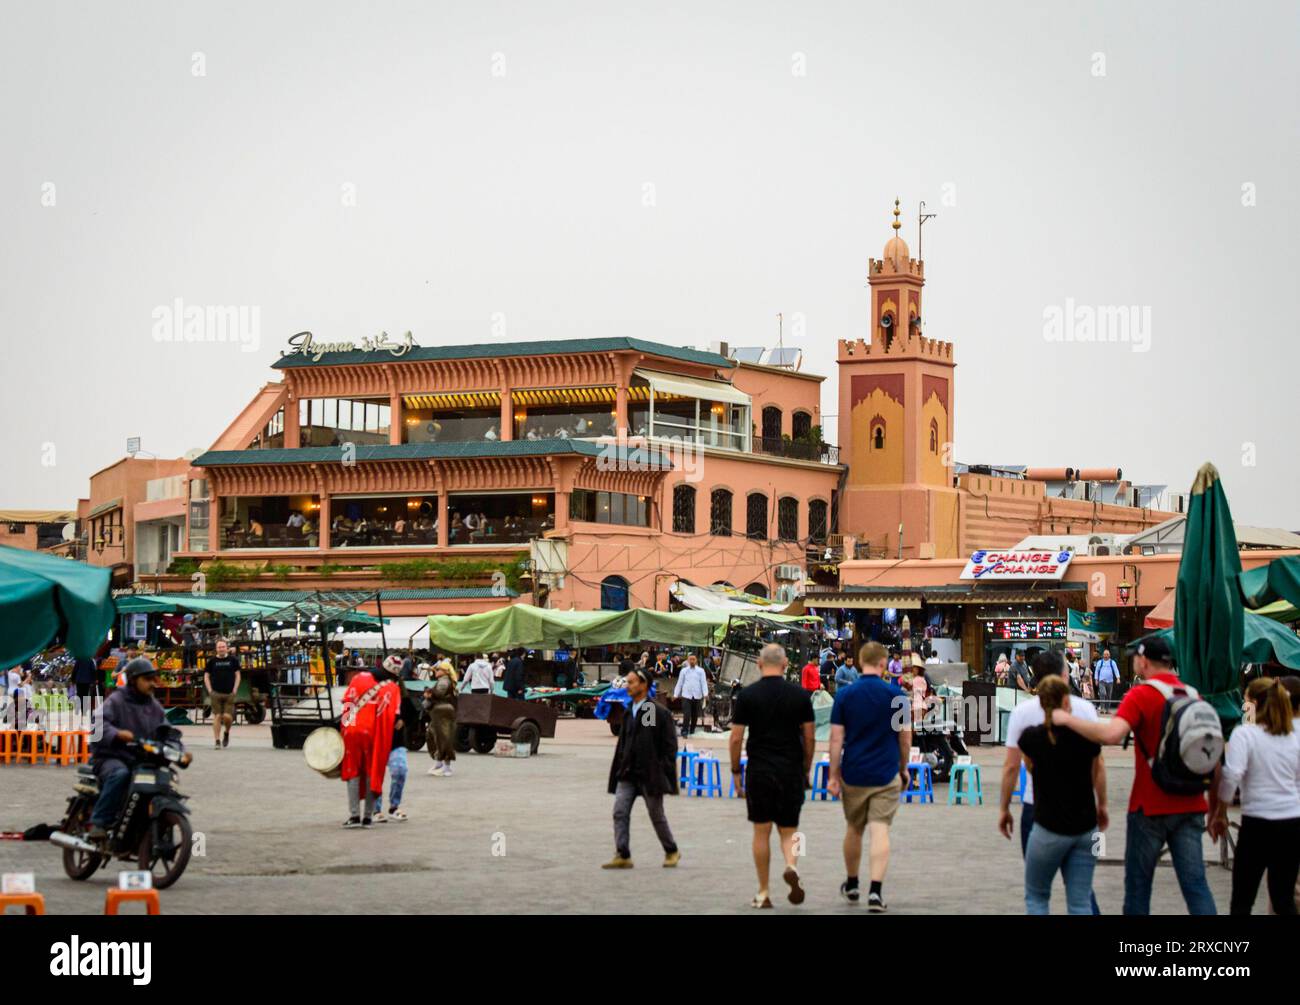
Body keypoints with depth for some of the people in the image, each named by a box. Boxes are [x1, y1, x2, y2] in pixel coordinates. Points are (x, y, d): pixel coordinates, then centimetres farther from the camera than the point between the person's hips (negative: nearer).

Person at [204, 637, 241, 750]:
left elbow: (237, 675, 9)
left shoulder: (233, 660, 5)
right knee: (217, 716, -3)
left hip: (229, 694, 0)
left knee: (227, 716, -8)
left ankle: (226, 732, 22)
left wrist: (234, 690, -1)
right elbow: (206, 676, 10)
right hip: (216, 694, 0)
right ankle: (217, 740, 2)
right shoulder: (212, 661, 5)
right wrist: (210, 690, -1)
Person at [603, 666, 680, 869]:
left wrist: (664, 772, -14)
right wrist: (619, 769, 10)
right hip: (627, 774, 6)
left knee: (657, 816, 6)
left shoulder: (660, 714, -8)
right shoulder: (628, 714, 13)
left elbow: (670, 746, -9)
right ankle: (622, 856, -6)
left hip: (650, 774, -6)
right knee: (620, 812, -6)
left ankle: (671, 852, 24)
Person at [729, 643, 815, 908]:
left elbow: (736, 738, -3)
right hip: (791, 772, 1)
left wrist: (736, 771, 8)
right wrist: (806, 770, 15)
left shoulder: (748, 695, -3)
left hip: (758, 771, -1)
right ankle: (791, 867, -19)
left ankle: (763, 894, 9)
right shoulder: (800, 695, 0)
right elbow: (809, 738, 3)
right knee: (788, 830, 11)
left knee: (761, 832, 6)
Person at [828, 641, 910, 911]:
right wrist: (903, 769, 15)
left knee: (854, 829, 17)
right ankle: (876, 891, -16)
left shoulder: (845, 695, -2)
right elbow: (905, 738, 1)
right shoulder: (896, 695, -4)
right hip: (886, 776, -1)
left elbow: (836, 738, -4)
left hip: (853, 775, 1)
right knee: (880, 830, -3)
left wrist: (834, 775, 1)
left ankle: (851, 885, 33)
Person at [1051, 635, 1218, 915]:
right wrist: (1215, 807, 18)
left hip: (1151, 808, -4)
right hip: (1190, 807, 5)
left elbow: (1111, 734, -27)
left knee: (1138, 882, 9)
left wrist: (1067, 719, -15)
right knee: (1195, 882, 2)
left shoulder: (1141, 695, -9)